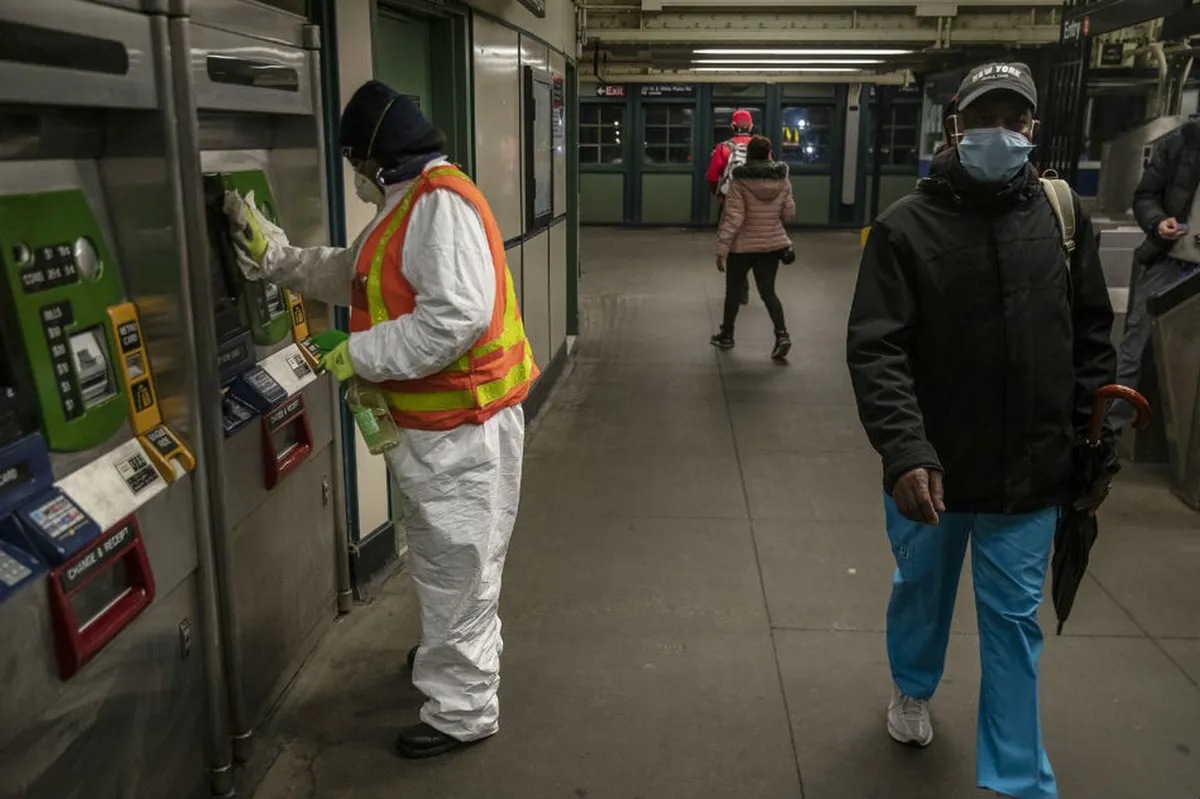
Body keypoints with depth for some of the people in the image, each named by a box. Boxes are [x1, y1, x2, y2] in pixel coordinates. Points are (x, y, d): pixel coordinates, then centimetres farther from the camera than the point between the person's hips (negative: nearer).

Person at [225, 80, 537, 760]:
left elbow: (456, 316, -32)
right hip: (437, 419, 11)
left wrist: (358, 356, -23)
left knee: (457, 566, 3)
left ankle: (463, 710, 18)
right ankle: (465, 652, 49)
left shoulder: (441, 205, -22)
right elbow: (349, 275, 19)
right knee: (449, 559, 27)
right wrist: (270, 255, 10)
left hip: (461, 424, -11)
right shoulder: (410, 206, 12)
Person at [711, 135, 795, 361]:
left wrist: (721, 248, -14)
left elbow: (733, 218, -18)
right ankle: (782, 334, -7)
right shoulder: (782, 180, -2)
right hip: (772, 244, 3)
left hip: (742, 245, -3)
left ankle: (726, 335, 27)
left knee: (733, 290, 14)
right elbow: (789, 213, 3)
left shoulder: (740, 182, -14)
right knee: (768, 291, 9)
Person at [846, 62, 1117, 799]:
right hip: (932, 467, -1)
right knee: (922, 592, 21)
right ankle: (913, 690, 50)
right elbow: (876, 349, -16)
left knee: (1013, 623, 10)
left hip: (1031, 470, 1)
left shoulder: (1065, 218, -1)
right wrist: (904, 450, -27)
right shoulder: (907, 226, -10)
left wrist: (1097, 447, 3)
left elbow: (1093, 341, 6)